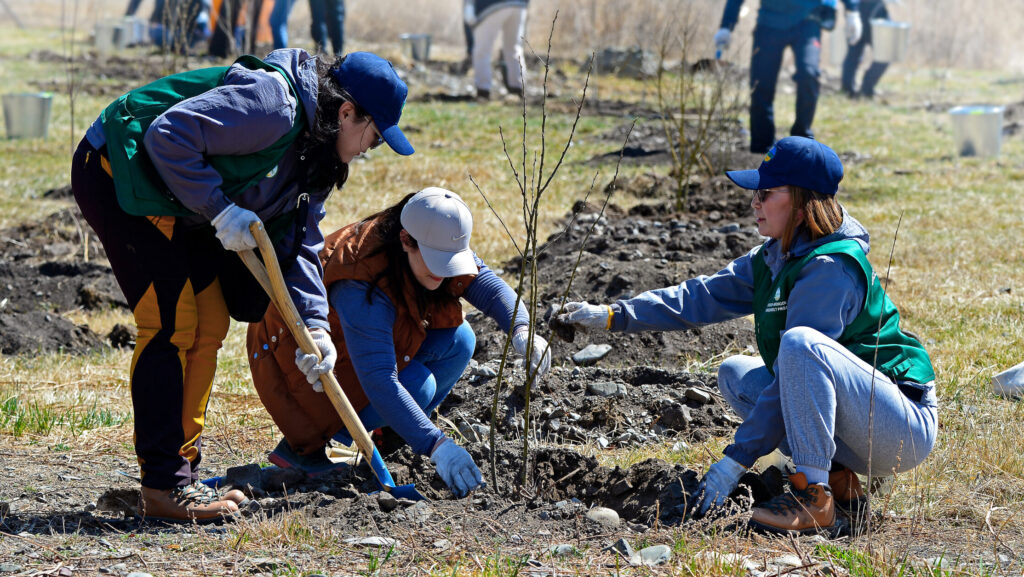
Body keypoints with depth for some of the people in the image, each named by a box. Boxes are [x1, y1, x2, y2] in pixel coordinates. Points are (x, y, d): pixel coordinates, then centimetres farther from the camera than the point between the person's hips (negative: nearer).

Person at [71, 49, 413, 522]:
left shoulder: (312, 152, 7)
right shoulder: (274, 103, -25)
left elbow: (298, 240, 10)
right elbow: (169, 135, -29)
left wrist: (313, 322, -2)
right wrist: (221, 209, -24)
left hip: (172, 205, 11)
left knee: (210, 323, 8)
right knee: (173, 322, -12)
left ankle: (183, 474, 14)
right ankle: (163, 487, -9)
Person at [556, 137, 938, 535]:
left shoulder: (830, 269, -21)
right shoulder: (775, 259, 7)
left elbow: (796, 367, -23)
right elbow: (704, 298, 12)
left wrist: (737, 458, -22)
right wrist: (612, 316, 5)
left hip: (908, 424, -10)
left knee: (801, 342, -30)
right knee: (736, 373, 12)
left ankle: (814, 499, -26)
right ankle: (837, 479, 1)